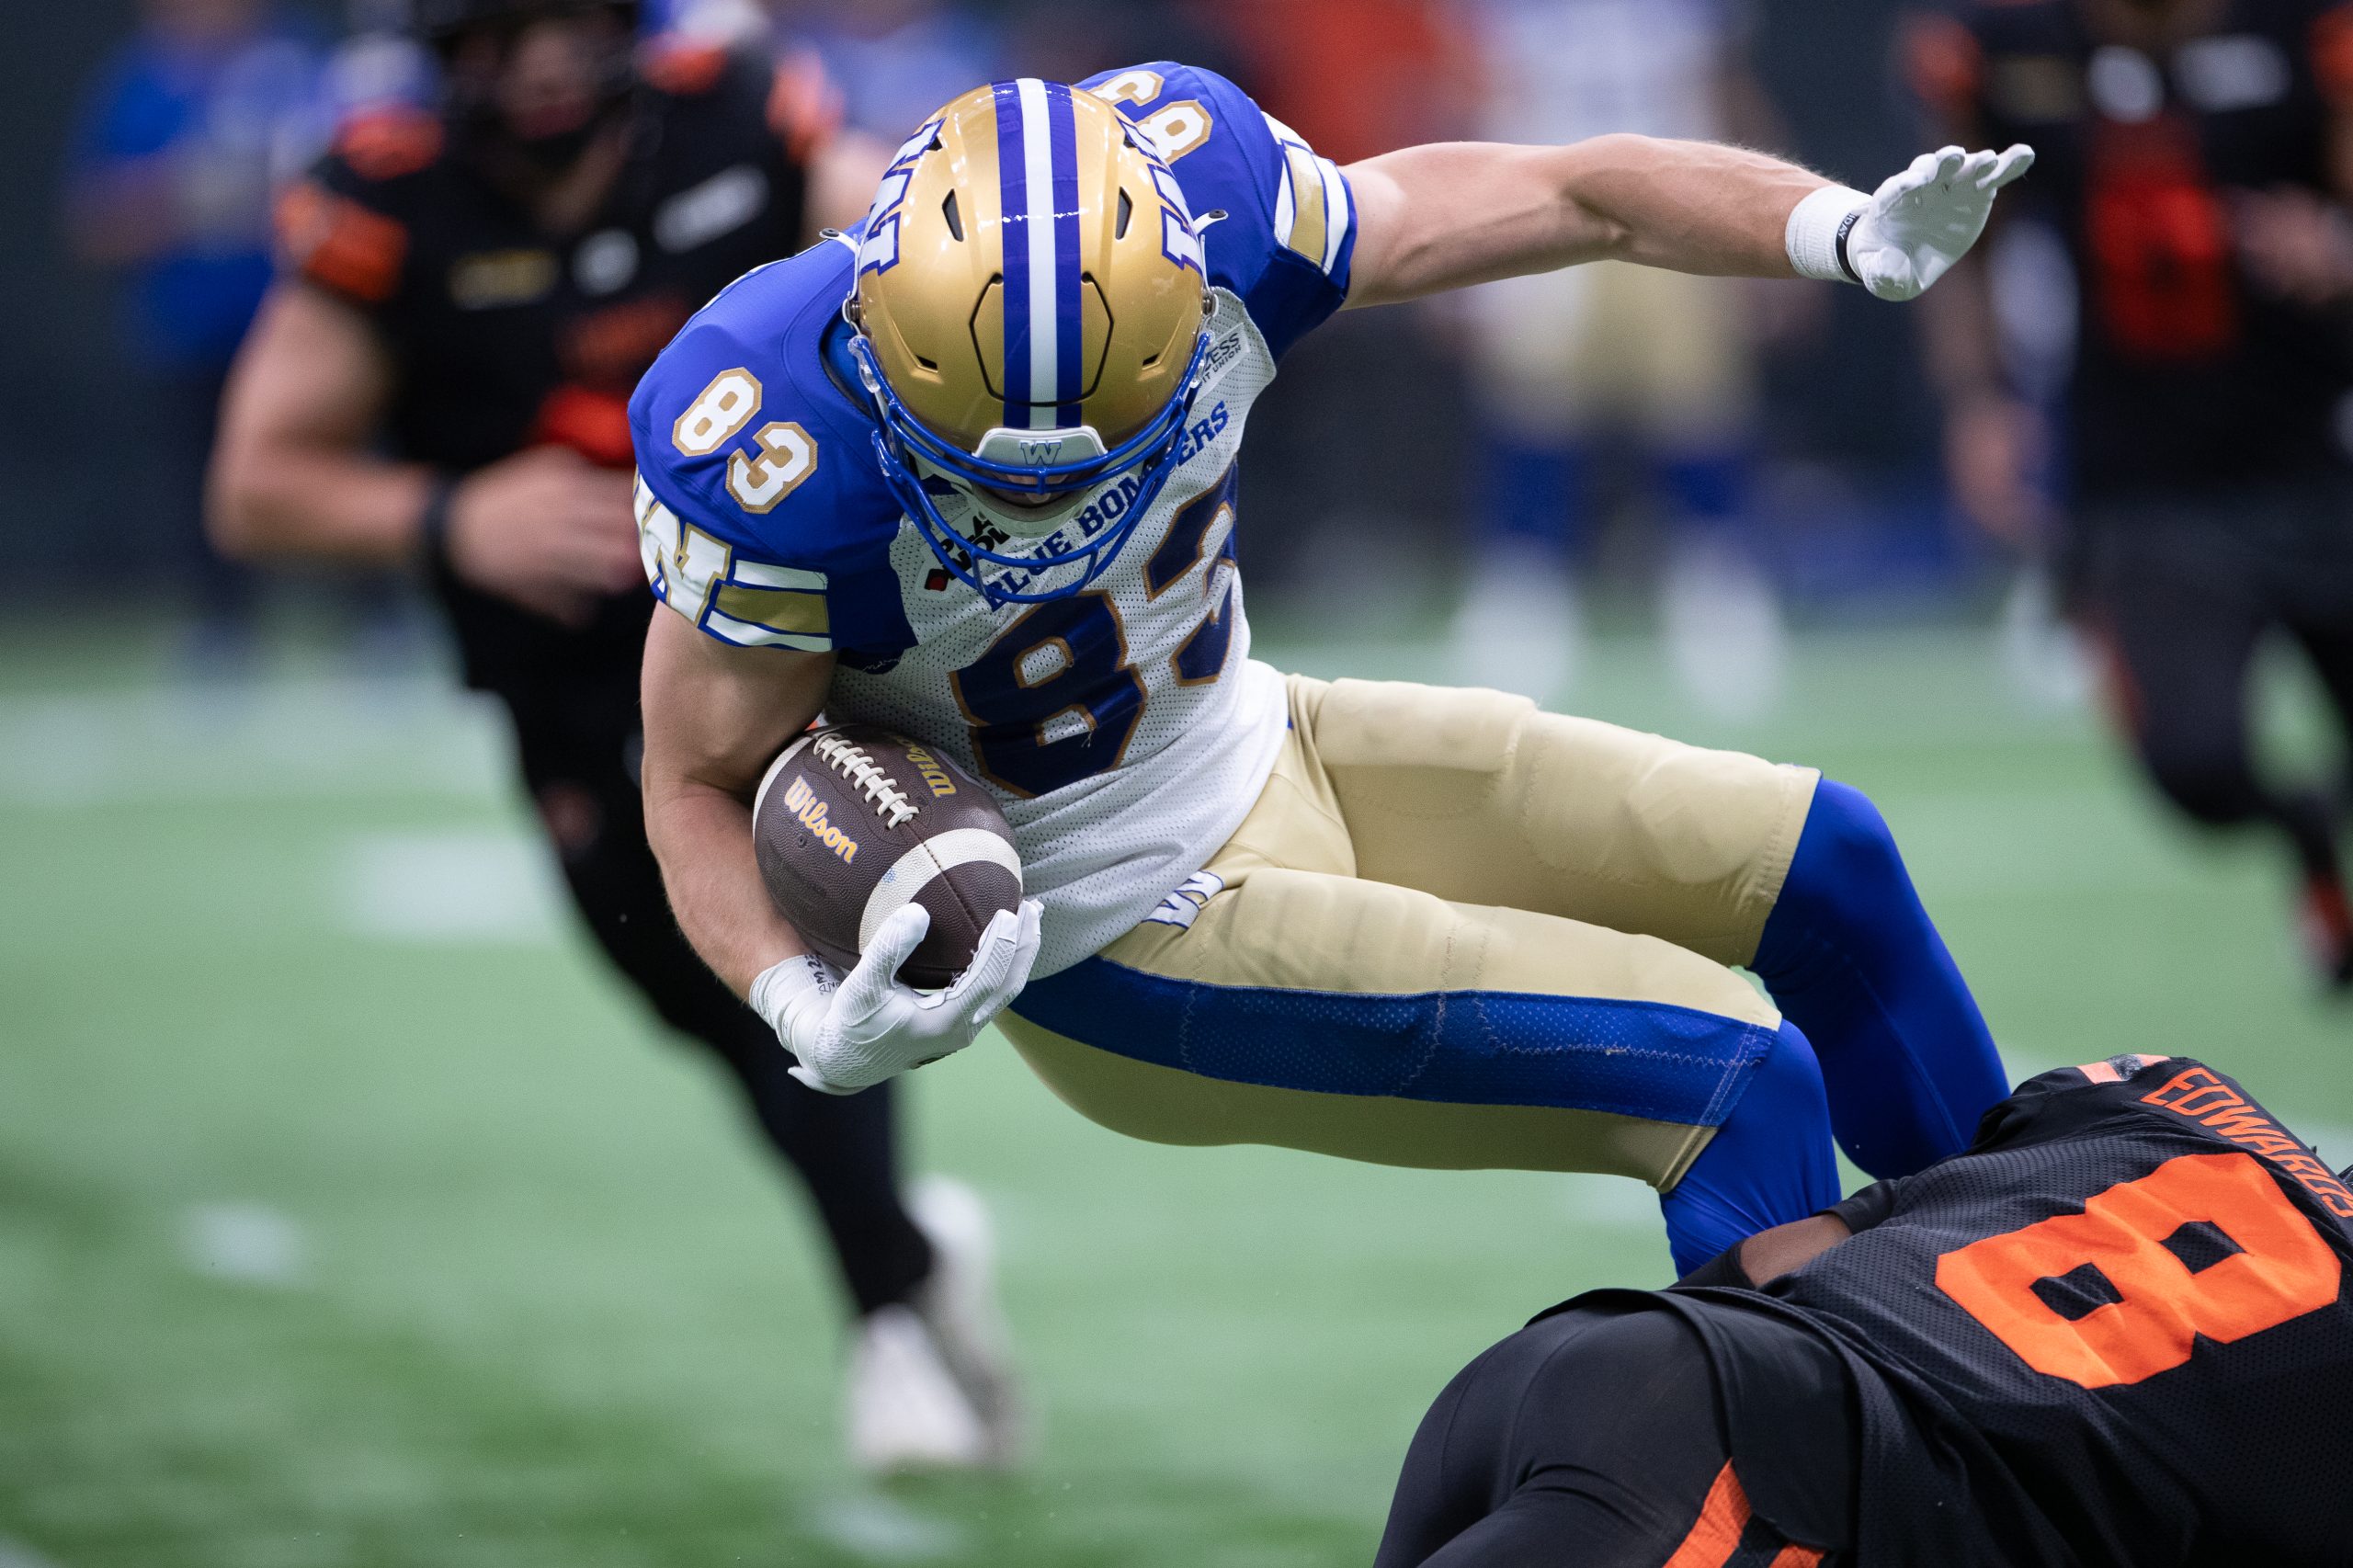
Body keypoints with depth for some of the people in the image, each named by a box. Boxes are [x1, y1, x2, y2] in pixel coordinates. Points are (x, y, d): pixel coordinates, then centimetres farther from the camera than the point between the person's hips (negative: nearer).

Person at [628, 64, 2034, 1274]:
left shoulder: (1198, 205, -22)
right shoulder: (782, 459, -33)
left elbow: (1575, 196, -9)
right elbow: (703, 786, -18)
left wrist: (1850, 229, -22)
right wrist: (811, 1014, -35)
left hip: (1265, 759, 6)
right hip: (1119, 937, -6)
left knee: (1814, 864, 13)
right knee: (1728, 1082, -15)